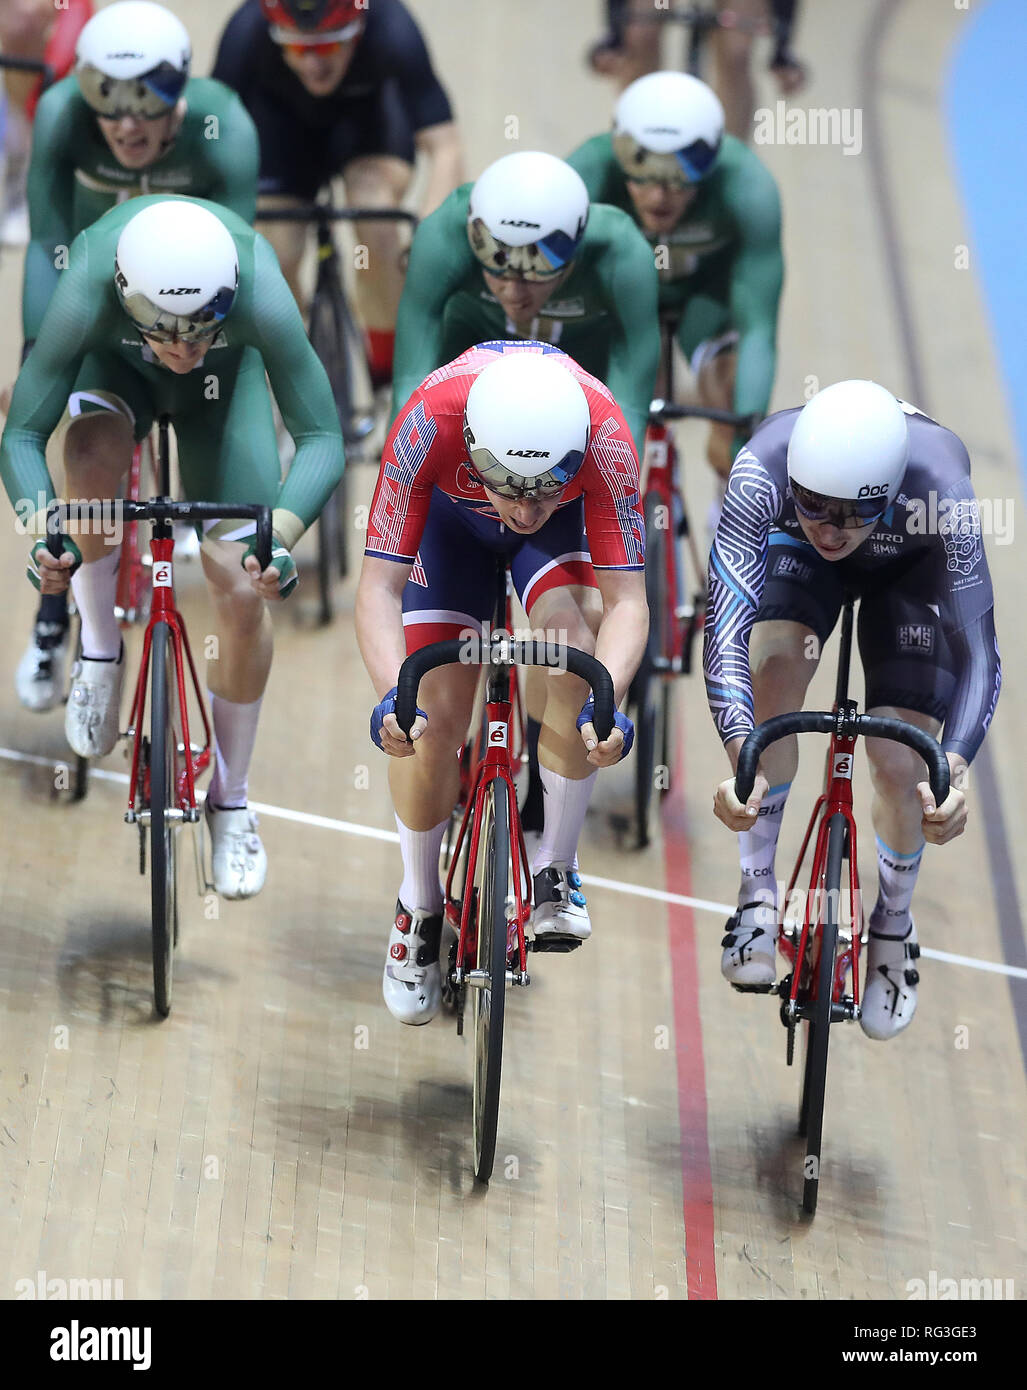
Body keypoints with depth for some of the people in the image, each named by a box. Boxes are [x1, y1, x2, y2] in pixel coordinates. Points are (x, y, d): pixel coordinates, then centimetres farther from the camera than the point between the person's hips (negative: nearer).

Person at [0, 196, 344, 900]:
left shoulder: (261, 295, -42)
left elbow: (321, 438, -35)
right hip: (115, 365, 0)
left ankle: (231, 802, 11)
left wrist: (281, 534, -52)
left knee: (243, 591, -9)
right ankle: (101, 652, -10)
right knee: (93, 458, -36)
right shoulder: (88, 293, -40)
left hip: (227, 375, 0)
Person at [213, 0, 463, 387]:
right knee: (278, 261, -10)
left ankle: (390, 379, -3)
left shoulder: (392, 31, -39)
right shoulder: (247, 33, -37)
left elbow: (444, 148, -39)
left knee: (377, 231, -26)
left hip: (367, 108, -1)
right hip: (281, 110, 1)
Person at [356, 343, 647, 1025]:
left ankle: (556, 872, -9)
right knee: (433, 720, -11)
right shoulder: (429, 423, -42)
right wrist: (392, 694, -53)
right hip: (451, 512, 0)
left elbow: (625, 601, -37)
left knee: (578, 650, -28)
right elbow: (380, 586, -37)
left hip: (568, 517, 0)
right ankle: (419, 906, 15)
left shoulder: (604, 434, -41)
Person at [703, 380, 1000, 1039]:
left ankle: (894, 930, 19)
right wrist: (742, 756, -60)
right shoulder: (762, 470, -42)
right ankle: (758, 896, -11)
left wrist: (954, 769, -56)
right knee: (776, 671, -29)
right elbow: (726, 627, -46)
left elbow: (979, 651, -40)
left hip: (912, 565, -1)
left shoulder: (943, 495, -43)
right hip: (796, 554, 1)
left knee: (901, 767, -12)